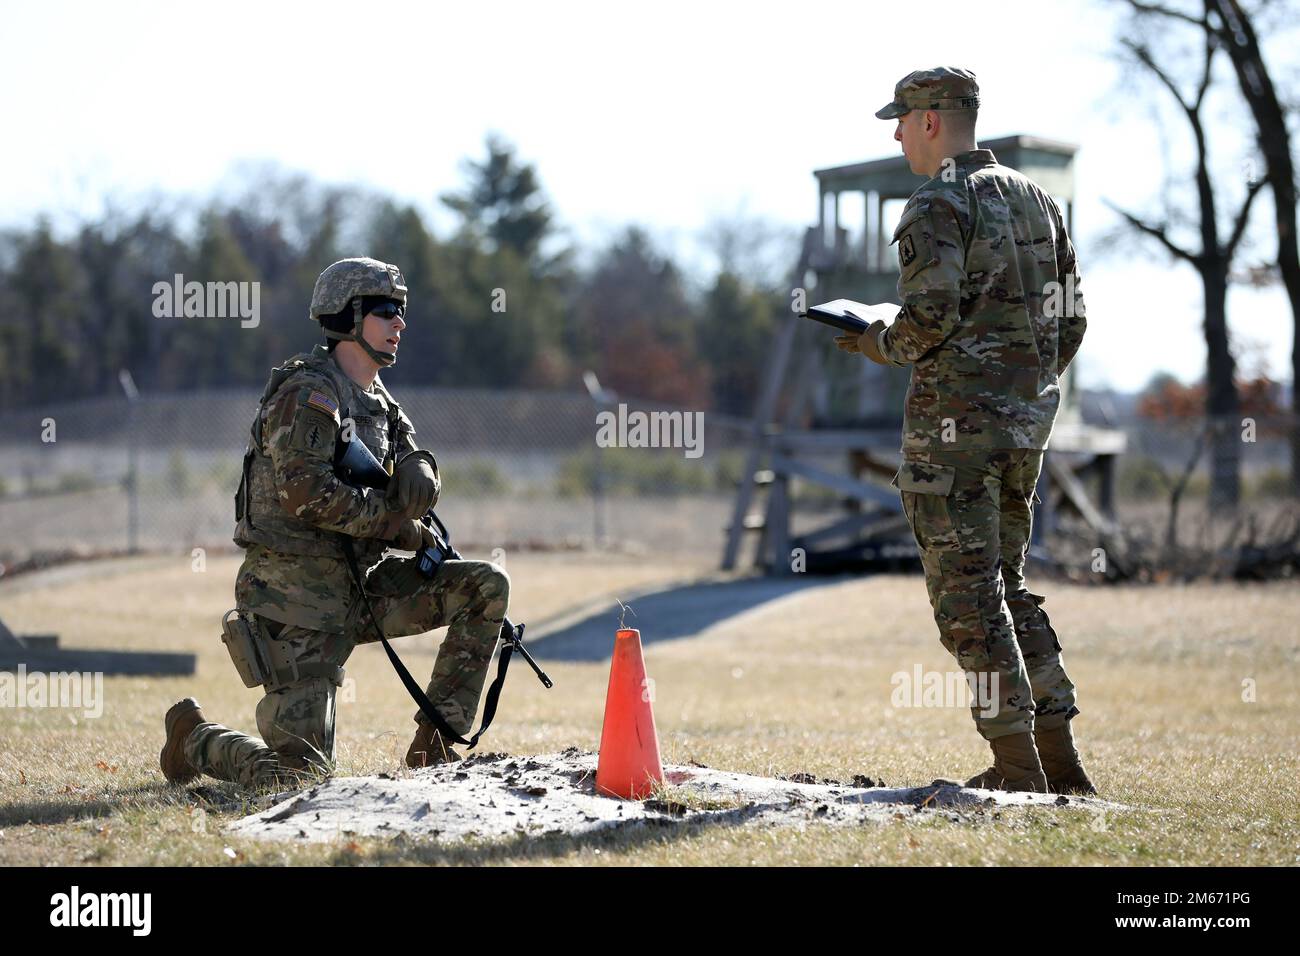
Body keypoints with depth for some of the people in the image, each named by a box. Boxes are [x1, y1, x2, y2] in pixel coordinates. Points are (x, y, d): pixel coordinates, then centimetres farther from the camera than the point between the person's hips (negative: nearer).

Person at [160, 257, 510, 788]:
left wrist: (419, 479, -20)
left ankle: (436, 742, 1)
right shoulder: (308, 394, -12)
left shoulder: (379, 405, 15)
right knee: (301, 774, -11)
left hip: (354, 587, 8)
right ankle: (193, 737, 18)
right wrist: (398, 524, -16)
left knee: (487, 586, -4)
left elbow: (414, 466, 4)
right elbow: (305, 492, -24)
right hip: (293, 592, -8)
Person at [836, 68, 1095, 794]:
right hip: (1026, 420, 8)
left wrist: (874, 344, -2)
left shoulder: (938, 206, -11)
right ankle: (1060, 760, 14)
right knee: (1007, 584, 17)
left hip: (955, 420, -8)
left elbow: (931, 319, -22)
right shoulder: (1037, 200, 14)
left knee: (967, 593, -1)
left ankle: (1018, 768, -2)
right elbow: (1071, 319, 15)